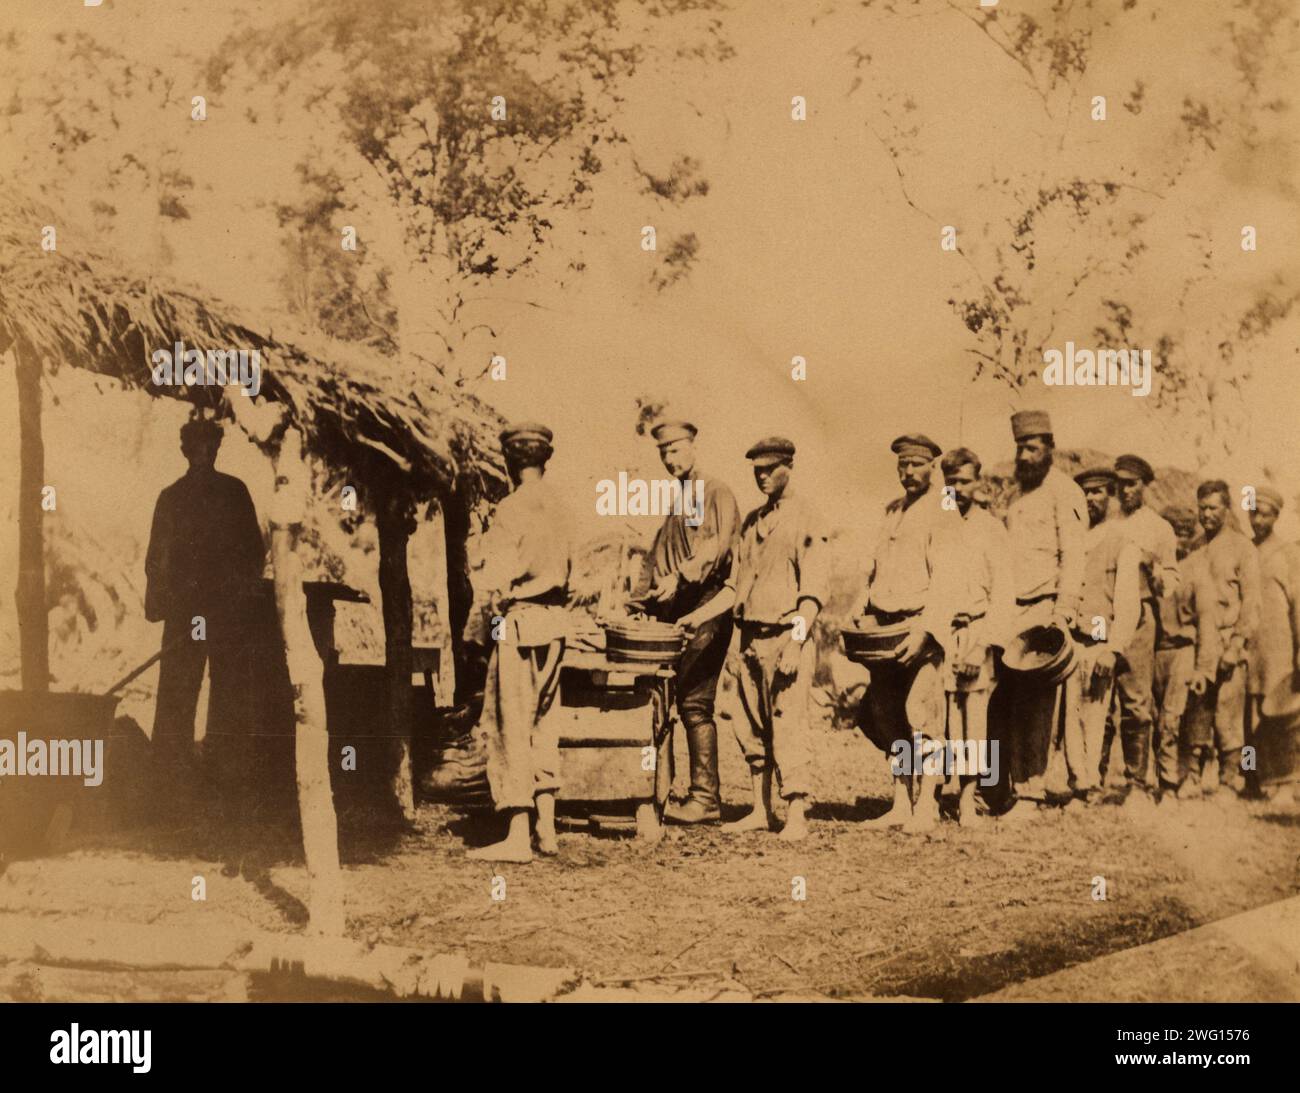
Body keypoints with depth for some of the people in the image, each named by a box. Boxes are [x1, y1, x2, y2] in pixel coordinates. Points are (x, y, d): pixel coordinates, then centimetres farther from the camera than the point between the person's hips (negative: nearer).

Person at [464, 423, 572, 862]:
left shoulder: (511, 508, -12)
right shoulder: (558, 508, 9)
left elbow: (495, 578, -14)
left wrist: (474, 629, -7)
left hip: (519, 622, -7)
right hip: (554, 622, 7)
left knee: (509, 726, -3)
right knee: (538, 722, 15)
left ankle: (518, 838, -5)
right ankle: (547, 829, 17)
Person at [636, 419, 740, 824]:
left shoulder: (717, 494, -1)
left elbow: (718, 546, -17)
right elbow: (658, 556, 25)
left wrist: (680, 576, -28)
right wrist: (646, 592, 9)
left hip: (706, 611, -8)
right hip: (672, 613, 8)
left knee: (694, 701, -12)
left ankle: (705, 798, -10)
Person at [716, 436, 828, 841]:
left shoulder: (804, 519, -5)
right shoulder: (751, 522, 16)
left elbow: (813, 591, -11)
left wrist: (796, 643, -19)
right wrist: (736, 645, 13)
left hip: (785, 637, -7)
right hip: (749, 638, 7)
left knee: (788, 727, -8)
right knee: (750, 728, 9)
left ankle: (796, 816, -5)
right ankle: (761, 811, 17)